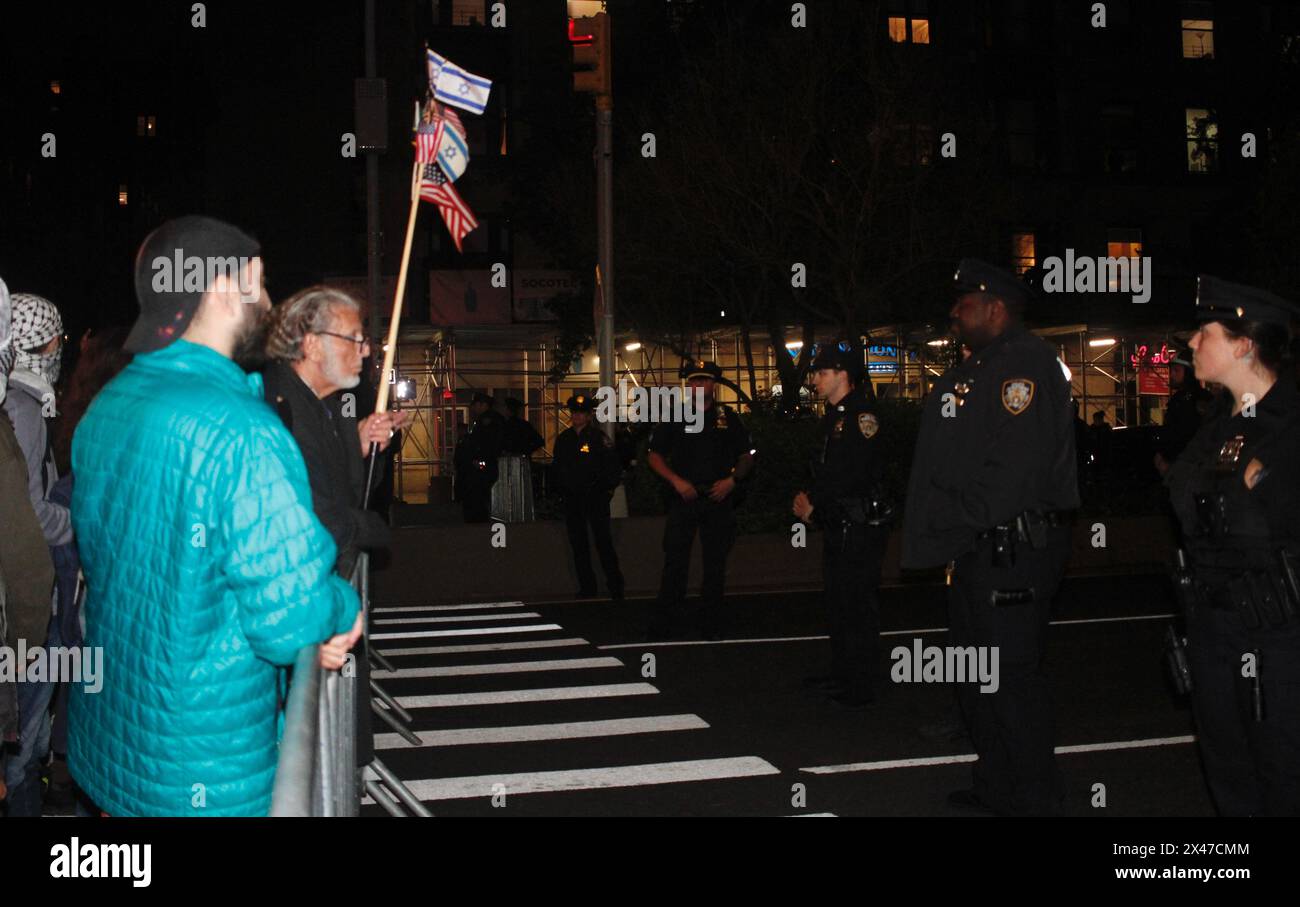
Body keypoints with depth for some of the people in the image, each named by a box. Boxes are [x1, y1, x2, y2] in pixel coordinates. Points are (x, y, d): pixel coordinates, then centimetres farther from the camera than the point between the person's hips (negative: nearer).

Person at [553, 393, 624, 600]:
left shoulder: (598, 437, -6)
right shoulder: (563, 439, 10)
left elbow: (613, 465, -7)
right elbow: (558, 467, 18)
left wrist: (607, 488, -10)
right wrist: (562, 489, 11)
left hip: (595, 497, -6)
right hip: (572, 498, 6)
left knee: (603, 542, -8)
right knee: (578, 545, 8)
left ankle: (615, 588, -2)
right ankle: (587, 588, 15)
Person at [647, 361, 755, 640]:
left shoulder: (728, 417, 8)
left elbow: (747, 457, 11)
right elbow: (655, 456, 5)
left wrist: (731, 481, -6)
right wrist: (676, 481, -9)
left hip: (719, 499, 1)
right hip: (683, 498, -1)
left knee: (716, 563, 5)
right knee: (675, 561, -3)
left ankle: (711, 624, 14)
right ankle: (667, 621, 3)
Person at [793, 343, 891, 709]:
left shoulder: (861, 414, -15)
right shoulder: (834, 417, 16)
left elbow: (851, 473, -22)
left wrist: (813, 501, -12)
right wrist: (807, 496, 3)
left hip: (861, 526, -10)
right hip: (838, 525, 10)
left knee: (858, 605, -5)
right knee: (837, 602, 17)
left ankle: (860, 688, 1)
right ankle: (841, 675, 28)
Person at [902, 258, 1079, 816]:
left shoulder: (1027, 363, -13)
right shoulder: (977, 369, 18)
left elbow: (1017, 466, -23)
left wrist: (964, 523, -17)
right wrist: (938, 531, 9)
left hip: (1013, 553, -11)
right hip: (973, 551, 11)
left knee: (1012, 677, -5)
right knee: (977, 675, 17)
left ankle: (1034, 801, 5)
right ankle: (996, 787, 30)